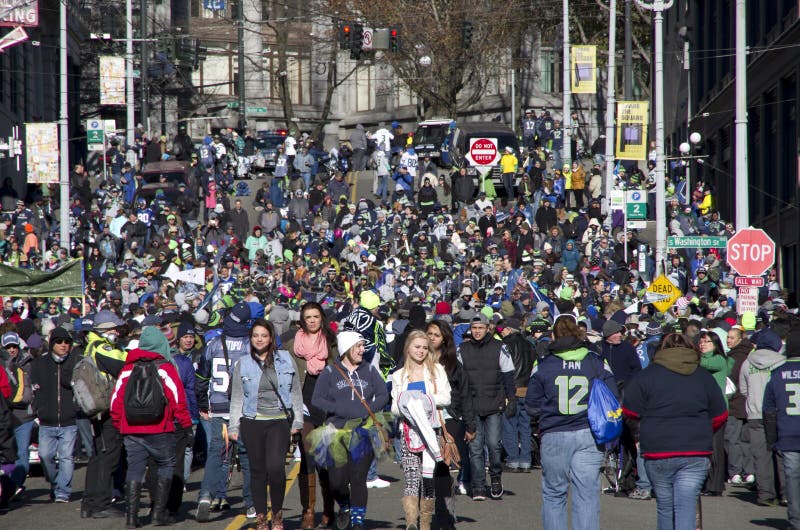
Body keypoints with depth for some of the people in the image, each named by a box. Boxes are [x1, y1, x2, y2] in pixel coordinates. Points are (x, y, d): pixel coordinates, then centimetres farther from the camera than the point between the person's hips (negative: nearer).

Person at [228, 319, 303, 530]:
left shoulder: (286, 360, 7)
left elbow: (295, 392, 11)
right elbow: (236, 397, 10)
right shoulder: (243, 364, 8)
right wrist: (234, 426, 4)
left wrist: (297, 421, 6)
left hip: (279, 421, -1)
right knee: (257, 470, 2)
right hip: (252, 423, 2)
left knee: (275, 467, -18)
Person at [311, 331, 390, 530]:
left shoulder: (369, 370, 10)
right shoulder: (330, 372, 3)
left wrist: (368, 409, -8)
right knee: (337, 479, -5)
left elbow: (384, 394, 9)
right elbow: (316, 399, 0)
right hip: (337, 430, -1)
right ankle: (345, 507, 25)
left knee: (358, 478, -7)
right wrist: (338, 409, -14)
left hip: (364, 429, 1)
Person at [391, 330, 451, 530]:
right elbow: (394, 407, 13)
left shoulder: (436, 370, 10)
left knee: (429, 477, 1)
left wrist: (425, 399, -12)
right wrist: (403, 406, -9)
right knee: (410, 476, -14)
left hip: (431, 429, 0)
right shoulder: (399, 376, 16)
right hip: (408, 431, 0)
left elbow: (446, 398, 1)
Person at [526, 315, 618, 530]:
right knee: (587, 496, 1)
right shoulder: (598, 363, 1)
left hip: (554, 437, 0)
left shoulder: (543, 366, -1)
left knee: (553, 494, 12)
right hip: (589, 436, 1)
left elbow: (532, 407, 2)